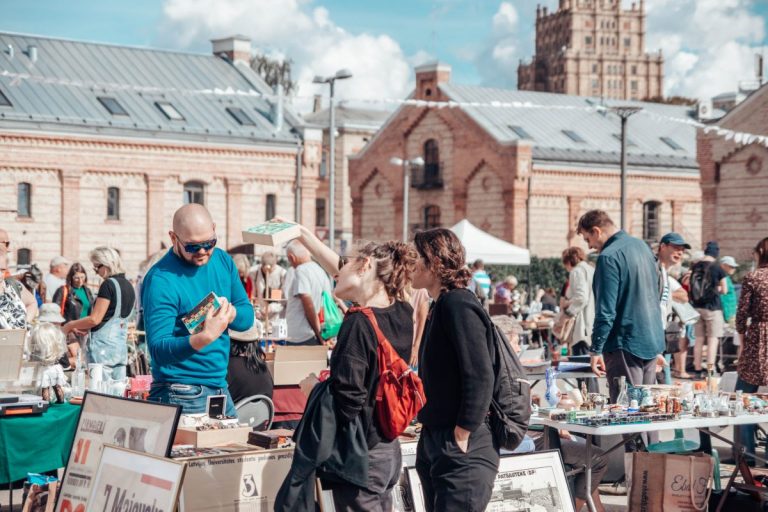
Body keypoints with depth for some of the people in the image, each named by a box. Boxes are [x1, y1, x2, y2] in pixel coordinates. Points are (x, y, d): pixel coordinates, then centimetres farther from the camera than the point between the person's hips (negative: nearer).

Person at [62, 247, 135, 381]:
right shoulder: (128, 286, 14)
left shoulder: (108, 285, -11)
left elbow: (95, 319, -14)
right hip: (121, 346, 8)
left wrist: (70, 325, 0)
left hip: (103, 345, -8)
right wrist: (85, 328, 21)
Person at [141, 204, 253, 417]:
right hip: (182, 397, -7)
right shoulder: (160, 280, -16)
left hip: (221, 387, 7)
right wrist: (206, 337, -36)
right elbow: (159, 350, -21)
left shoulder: (222, 261, 6)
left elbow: (247, 316, 8)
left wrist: (229, 312, -15)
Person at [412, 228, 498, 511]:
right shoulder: (441, 306, 13)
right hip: (436, 444, 10)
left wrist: (462, 435, -20)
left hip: (461, 449, -10)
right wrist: (429, 430, 15)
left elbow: (480, 378, -23)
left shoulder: (458, 305, -16)